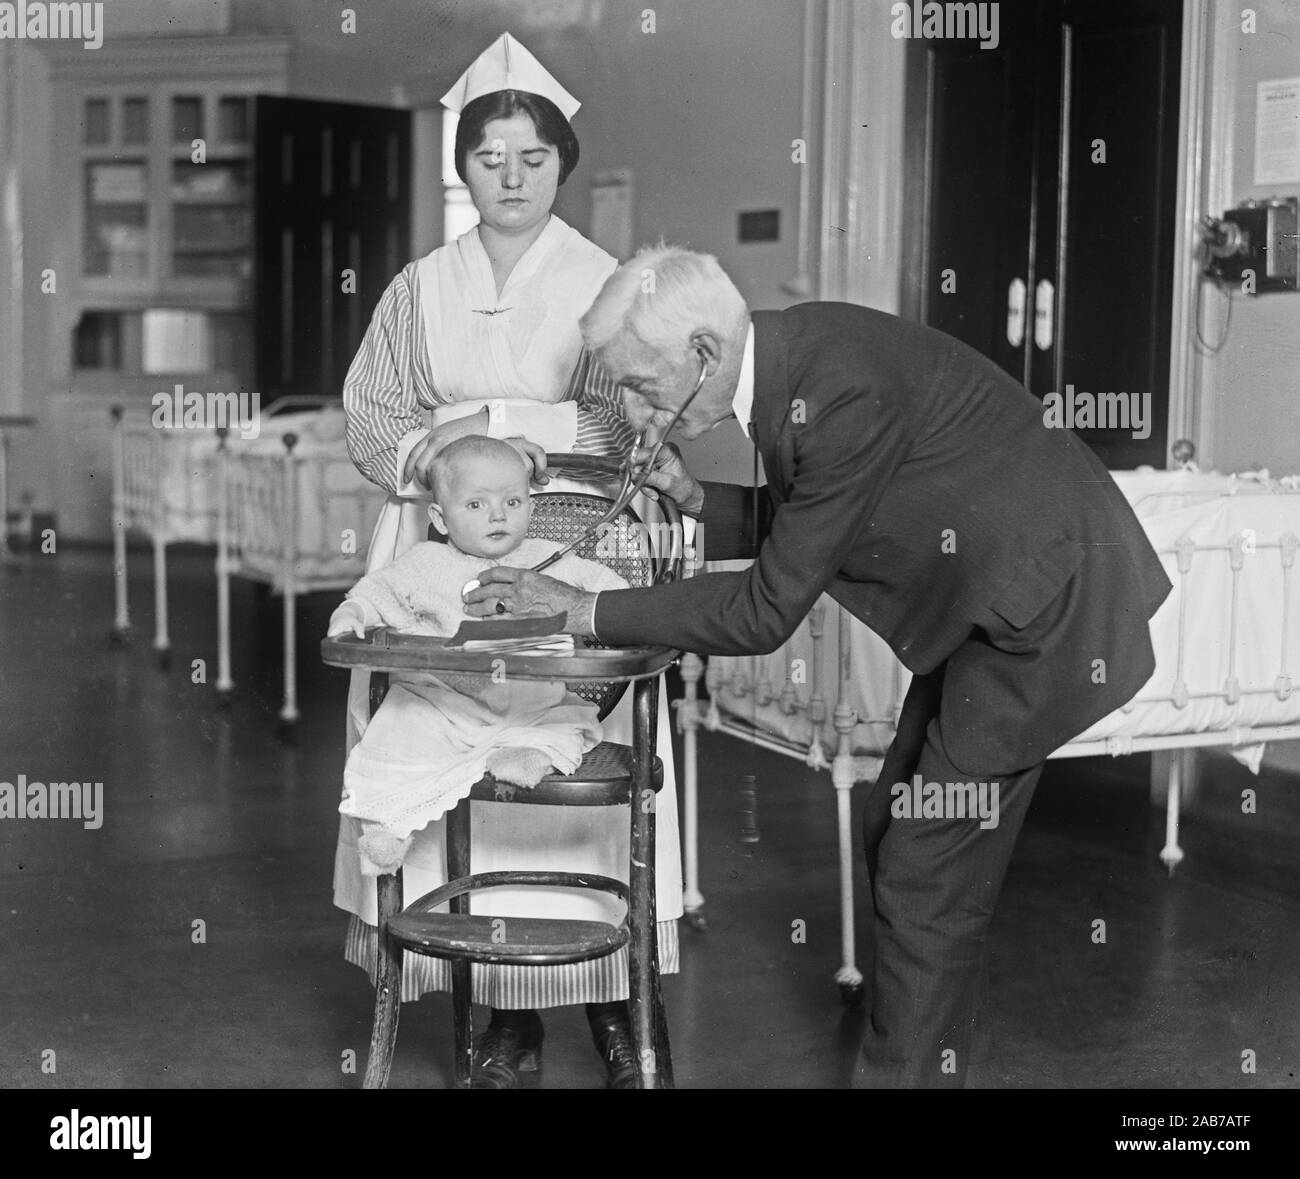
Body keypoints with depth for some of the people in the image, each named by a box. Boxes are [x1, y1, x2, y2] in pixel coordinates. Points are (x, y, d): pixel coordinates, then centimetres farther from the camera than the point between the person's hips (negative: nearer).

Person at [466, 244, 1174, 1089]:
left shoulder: (843, 392, -30)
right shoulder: (788, 355, -3)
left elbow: (767, 613, -25)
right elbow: (798, 520, 12)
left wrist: (583, 610, -21)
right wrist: (695, 498, -7)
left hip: (1040, 600, -9)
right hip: (982, 602, 10)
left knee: (928, 868, -6)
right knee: (900, 834, 16)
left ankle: (906, 1070, 9)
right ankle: (944, 1046, 34)